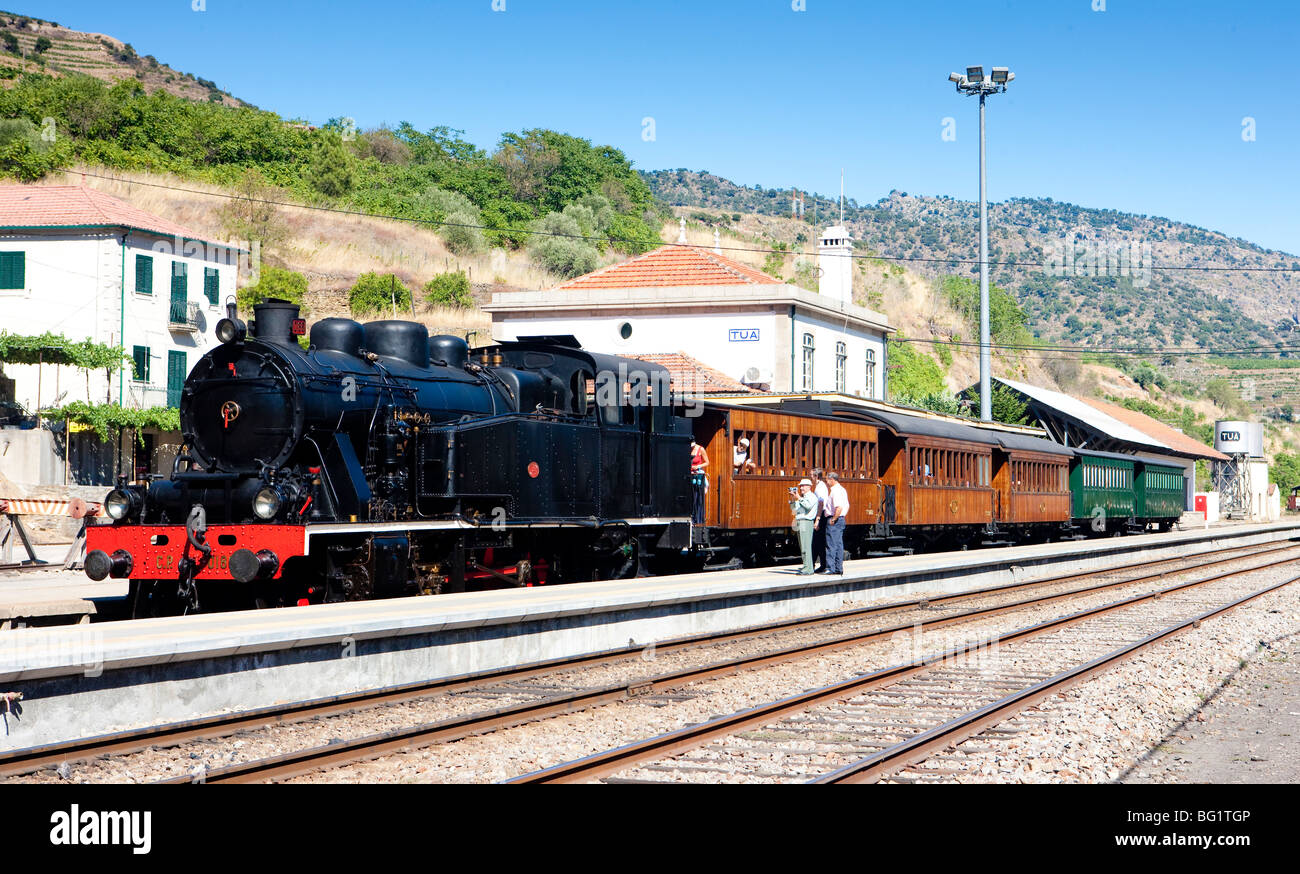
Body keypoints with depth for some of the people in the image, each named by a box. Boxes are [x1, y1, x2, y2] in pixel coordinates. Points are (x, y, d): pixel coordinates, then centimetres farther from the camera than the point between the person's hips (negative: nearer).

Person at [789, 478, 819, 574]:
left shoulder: (812, 497, -3)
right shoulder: (802, 498, 23)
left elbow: (809, 505, -20)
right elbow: (793, 509, 23)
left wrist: (799, 498, -16)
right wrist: (792, 499, 10)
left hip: (806, 522, -9)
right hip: (799, 523, 9)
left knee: (806, 547, -13)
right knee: (802, 547, 9)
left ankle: (808, 569, -15)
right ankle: (806, 567, 13)